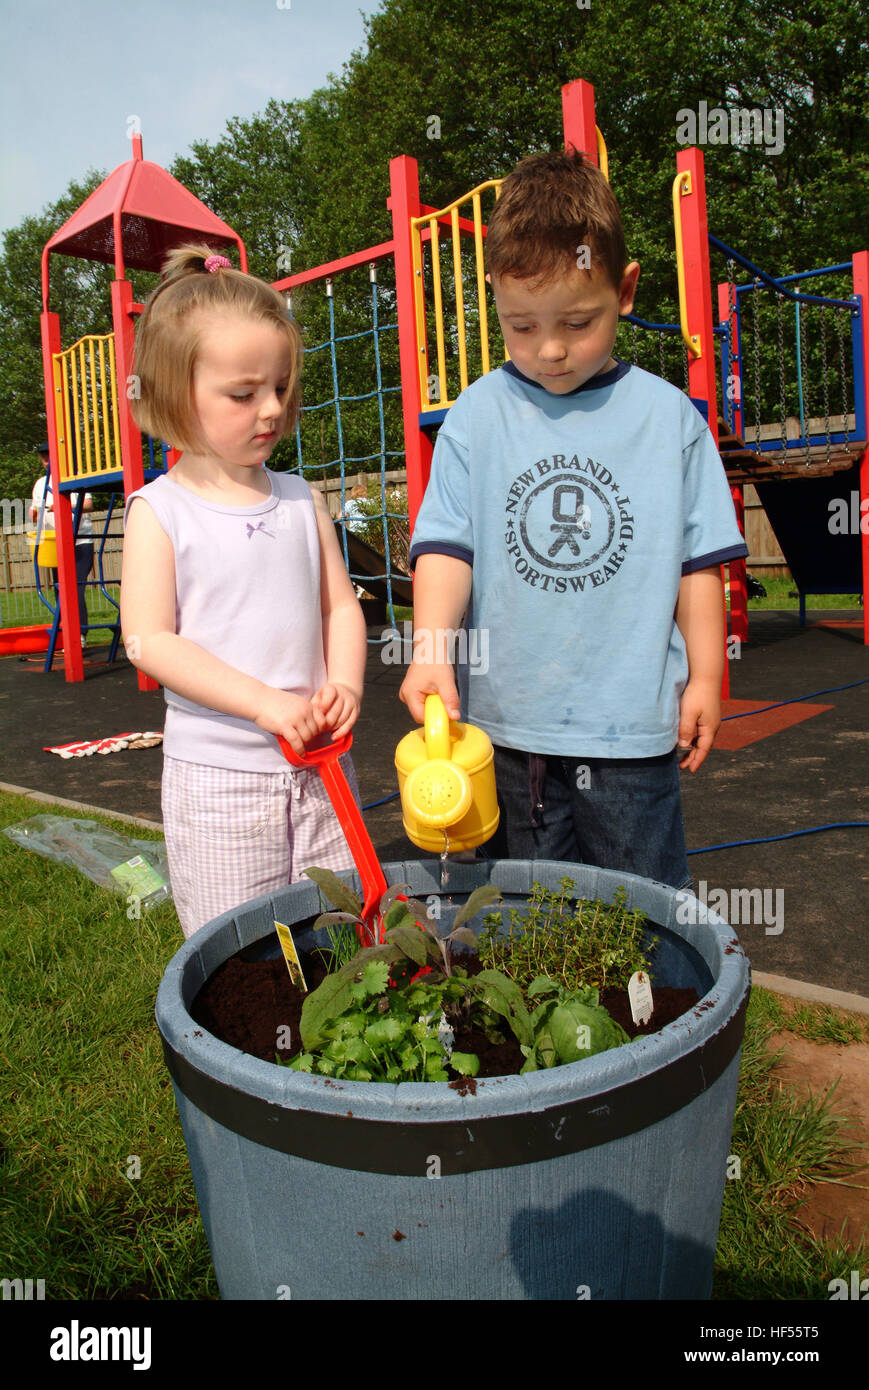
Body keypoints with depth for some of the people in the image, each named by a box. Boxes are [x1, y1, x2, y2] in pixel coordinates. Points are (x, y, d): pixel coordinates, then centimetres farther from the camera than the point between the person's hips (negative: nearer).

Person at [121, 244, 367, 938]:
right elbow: (149, 640, -12)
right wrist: (265, 703, -20)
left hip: (318, 764, 4)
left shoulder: (300, 498, 7)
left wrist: (345, 683, -10)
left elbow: (340, 603, 10)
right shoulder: (160, 511, -6)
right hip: (217, 774, -3)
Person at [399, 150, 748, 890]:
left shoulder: (670, 417, 0)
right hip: (507, 718, 1)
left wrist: (705, 676, 5)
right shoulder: (477, 417, -1)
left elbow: (699, 558, 4)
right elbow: (446, 545, -5)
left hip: (630, 722, 0)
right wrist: (432, 650, -20)